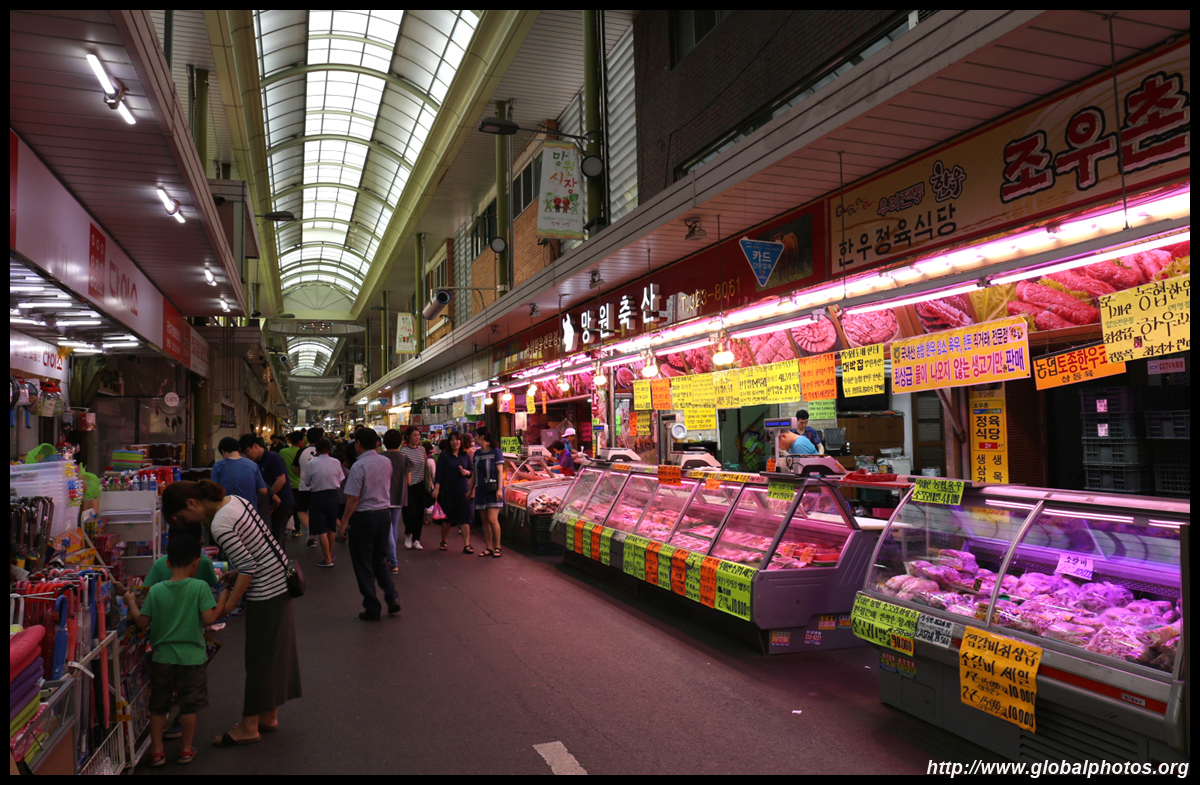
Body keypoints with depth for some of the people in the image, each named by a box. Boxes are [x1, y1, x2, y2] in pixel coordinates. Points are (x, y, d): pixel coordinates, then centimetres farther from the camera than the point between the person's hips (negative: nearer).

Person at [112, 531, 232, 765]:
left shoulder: (156, 590, -6)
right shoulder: (200, 587, -14)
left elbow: (142, 622, -3)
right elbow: (209, 618, -18)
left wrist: (130, 602, 11)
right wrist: (223, 597, -4)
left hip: (162, 657, 2)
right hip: (192, 658, -2)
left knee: (158, 706, 17)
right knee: (189, 706, 13)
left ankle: (157, 751, 25)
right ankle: (186, 750, 23)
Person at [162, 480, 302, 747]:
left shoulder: (220, 526, -22)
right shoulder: (236, 500, 5)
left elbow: (248, 568, -22)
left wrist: (227, 607, -13)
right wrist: (236, 573, 11)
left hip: (266, 593, -9)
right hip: (281, 580, 9)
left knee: (260, 656, 4)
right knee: (276, 650, 18)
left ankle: (249, 727, 18)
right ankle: (269, 716, 32)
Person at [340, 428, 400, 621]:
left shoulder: (359, 466, -17)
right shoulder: (386, 462, 2)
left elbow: (353, 498, -17)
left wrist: (343, 522, -9)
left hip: (363, 518, -6)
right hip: (384, 514, 6)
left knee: (363, 565, 7)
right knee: (380, 561, 20)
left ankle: (372, 609, 12)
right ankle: (392, 599, 9)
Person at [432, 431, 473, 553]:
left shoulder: (466, 456, 9)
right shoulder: (444, 455, 0)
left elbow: (471, 472, 15)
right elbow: (438, 472, -5)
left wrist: (466, 472, -8)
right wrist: (436, 488, -13)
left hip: (462, 490, 2)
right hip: (447, 491, -2)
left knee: (464, 517, -6)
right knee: (447, 518, 8)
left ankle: (466, 545, -6)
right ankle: (443, 542, 27)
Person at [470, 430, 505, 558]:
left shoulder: (495, 452, -5)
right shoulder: (477, 453, 13)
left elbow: (499, 472, -8)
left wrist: (499, 489, -15)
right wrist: (470, 490, 17)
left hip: (493, 489, -6)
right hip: (481, 490, 6)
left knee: (492, 519, -13)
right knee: (485, 520, 5)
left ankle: (497, 547, -3)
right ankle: (489, 547, 11)